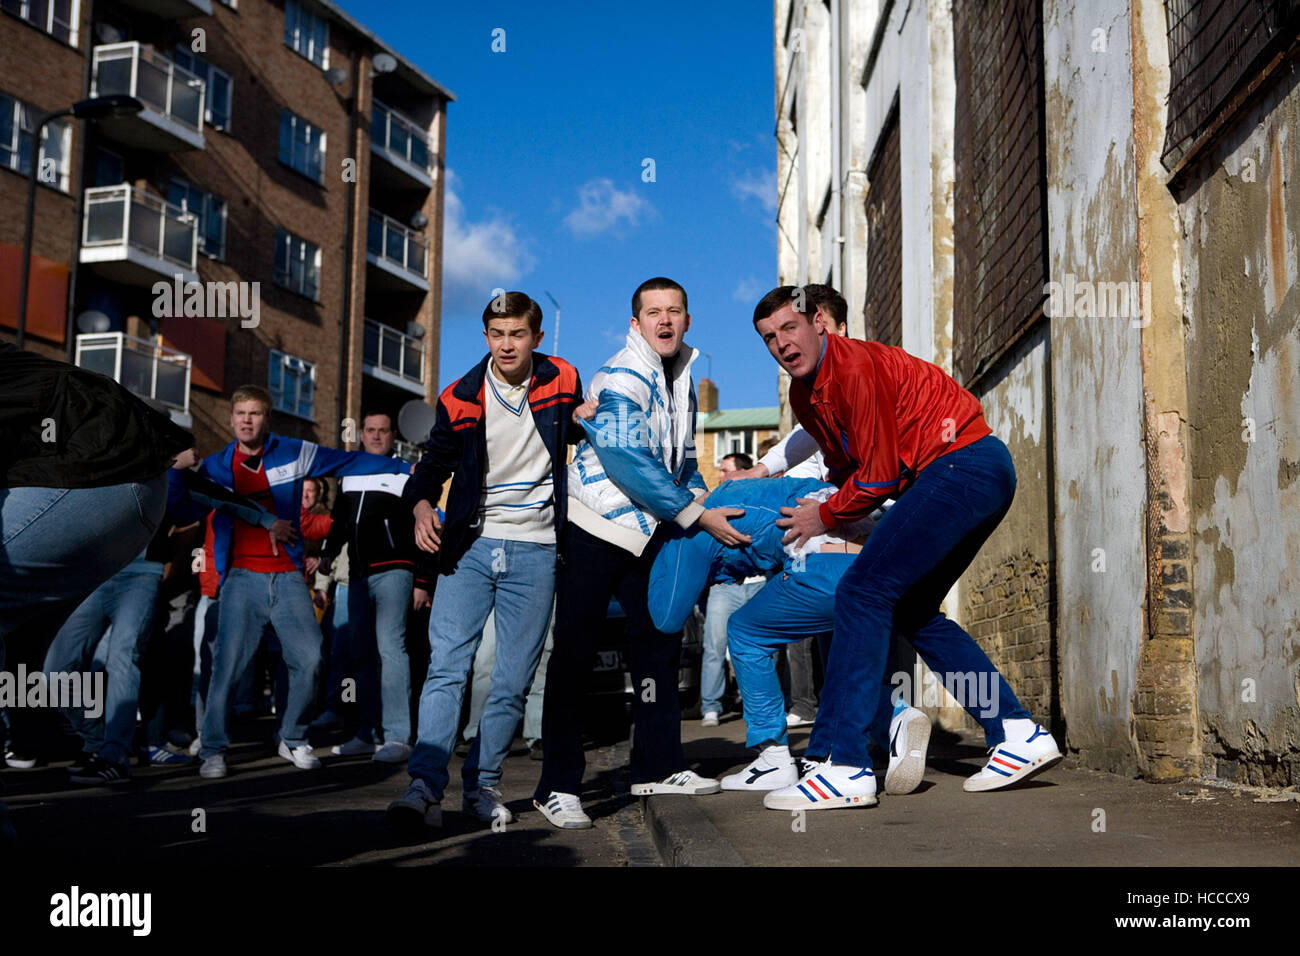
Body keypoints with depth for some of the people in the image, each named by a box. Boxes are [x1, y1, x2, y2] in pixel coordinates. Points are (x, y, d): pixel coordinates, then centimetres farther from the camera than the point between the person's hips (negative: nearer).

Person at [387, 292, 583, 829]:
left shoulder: (563, 382, 4)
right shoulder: (460, 398, 3)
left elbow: (579, 435, 22)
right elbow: (434, 463, 11)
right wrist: (422, 507, -9)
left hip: (535, 550, 0)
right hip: (471, 545, 0)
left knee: (513, 680, 2)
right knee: (446, 665, -12)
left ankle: (483, 784, 14)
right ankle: (425, 786, -13)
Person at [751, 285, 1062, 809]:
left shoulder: (855, 365, -16)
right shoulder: (803, 394, 13)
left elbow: (880, 475, -14)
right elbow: (845, 466, 25)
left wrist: (825, 517, -1)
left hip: (964, 465, -11)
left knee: (863, 591, -16)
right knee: (911, 609, 15)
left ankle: (841, 767, -20)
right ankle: (1020, 736, 14)